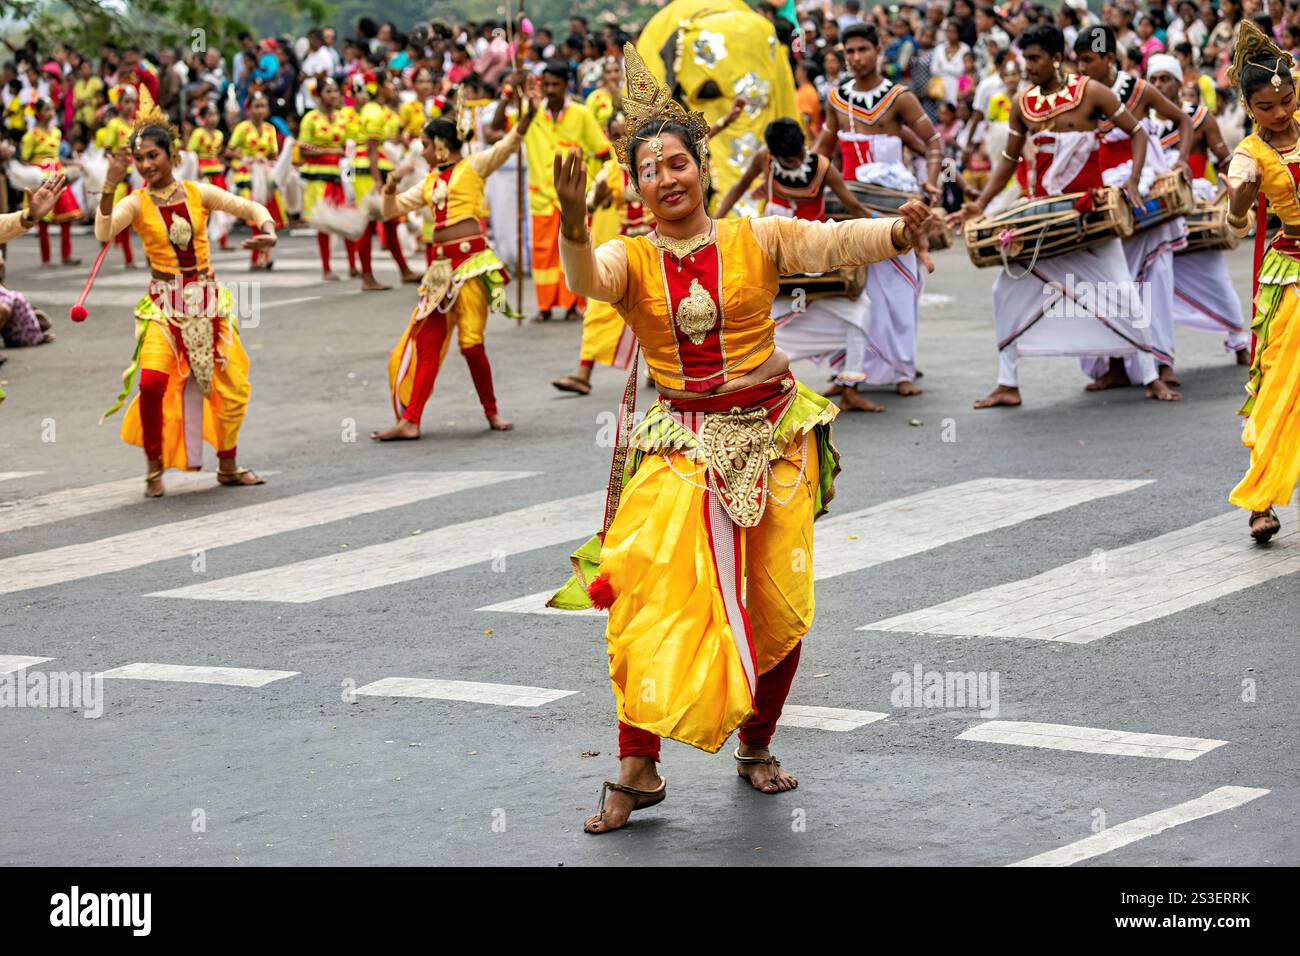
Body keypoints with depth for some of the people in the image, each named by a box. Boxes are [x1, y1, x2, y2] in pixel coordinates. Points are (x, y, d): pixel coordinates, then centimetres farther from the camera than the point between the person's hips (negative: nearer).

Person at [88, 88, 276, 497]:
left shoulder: (198, 193, 0)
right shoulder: (136, 203, -6)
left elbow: (252, 208, 0)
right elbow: (104, 232, -24)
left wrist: (267, 230, -21)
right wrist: (109, 186, -33)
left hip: (207, 298, 3)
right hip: (164, 303, -3)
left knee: (233, 385, 7)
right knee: (153, 381, -22)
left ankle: (227, 466, 27)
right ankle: (155, 470, -5)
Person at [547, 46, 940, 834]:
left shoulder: (755, 240, -2)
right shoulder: (631, 260, 0)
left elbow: (833, 242, -16)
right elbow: (588, 280, -22)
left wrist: (896, 232, -37)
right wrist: (573, 226, -44)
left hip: (774, 435, 1)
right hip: (682, 444, 0)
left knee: (781, 604, 4)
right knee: (652, 588, -17)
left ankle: (757, 745, 28)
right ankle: (638, 770, -13)